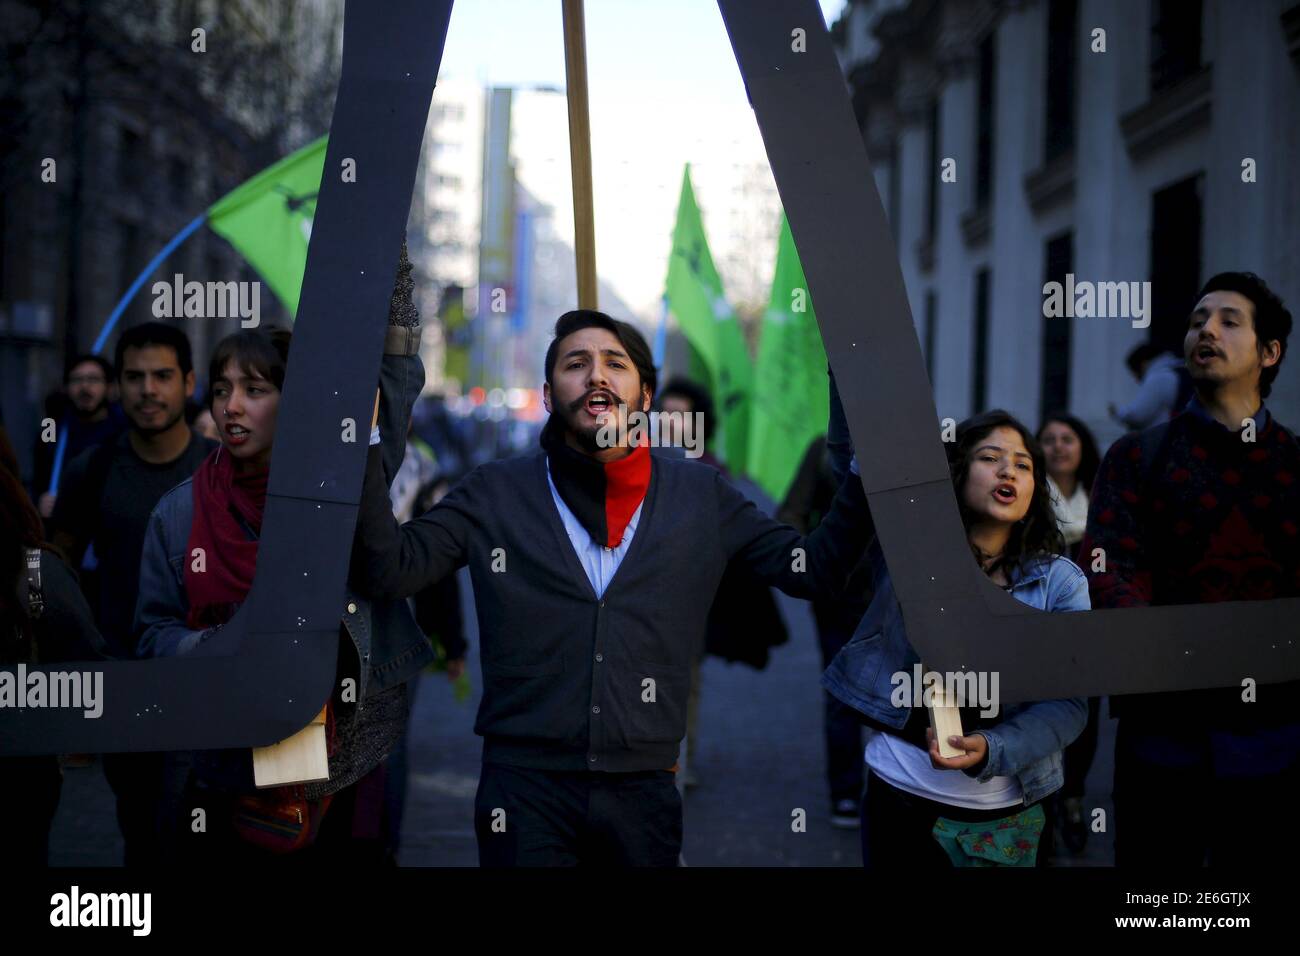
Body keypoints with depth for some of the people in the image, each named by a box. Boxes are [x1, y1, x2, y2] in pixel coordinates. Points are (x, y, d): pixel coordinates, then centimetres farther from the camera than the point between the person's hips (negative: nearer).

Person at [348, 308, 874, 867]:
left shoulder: (703, 497, 7)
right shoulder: (494, 493, 3)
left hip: (644, 791, 2)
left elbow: (814, 568, 6)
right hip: (525, 785, -1)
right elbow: (389, 569, -5)